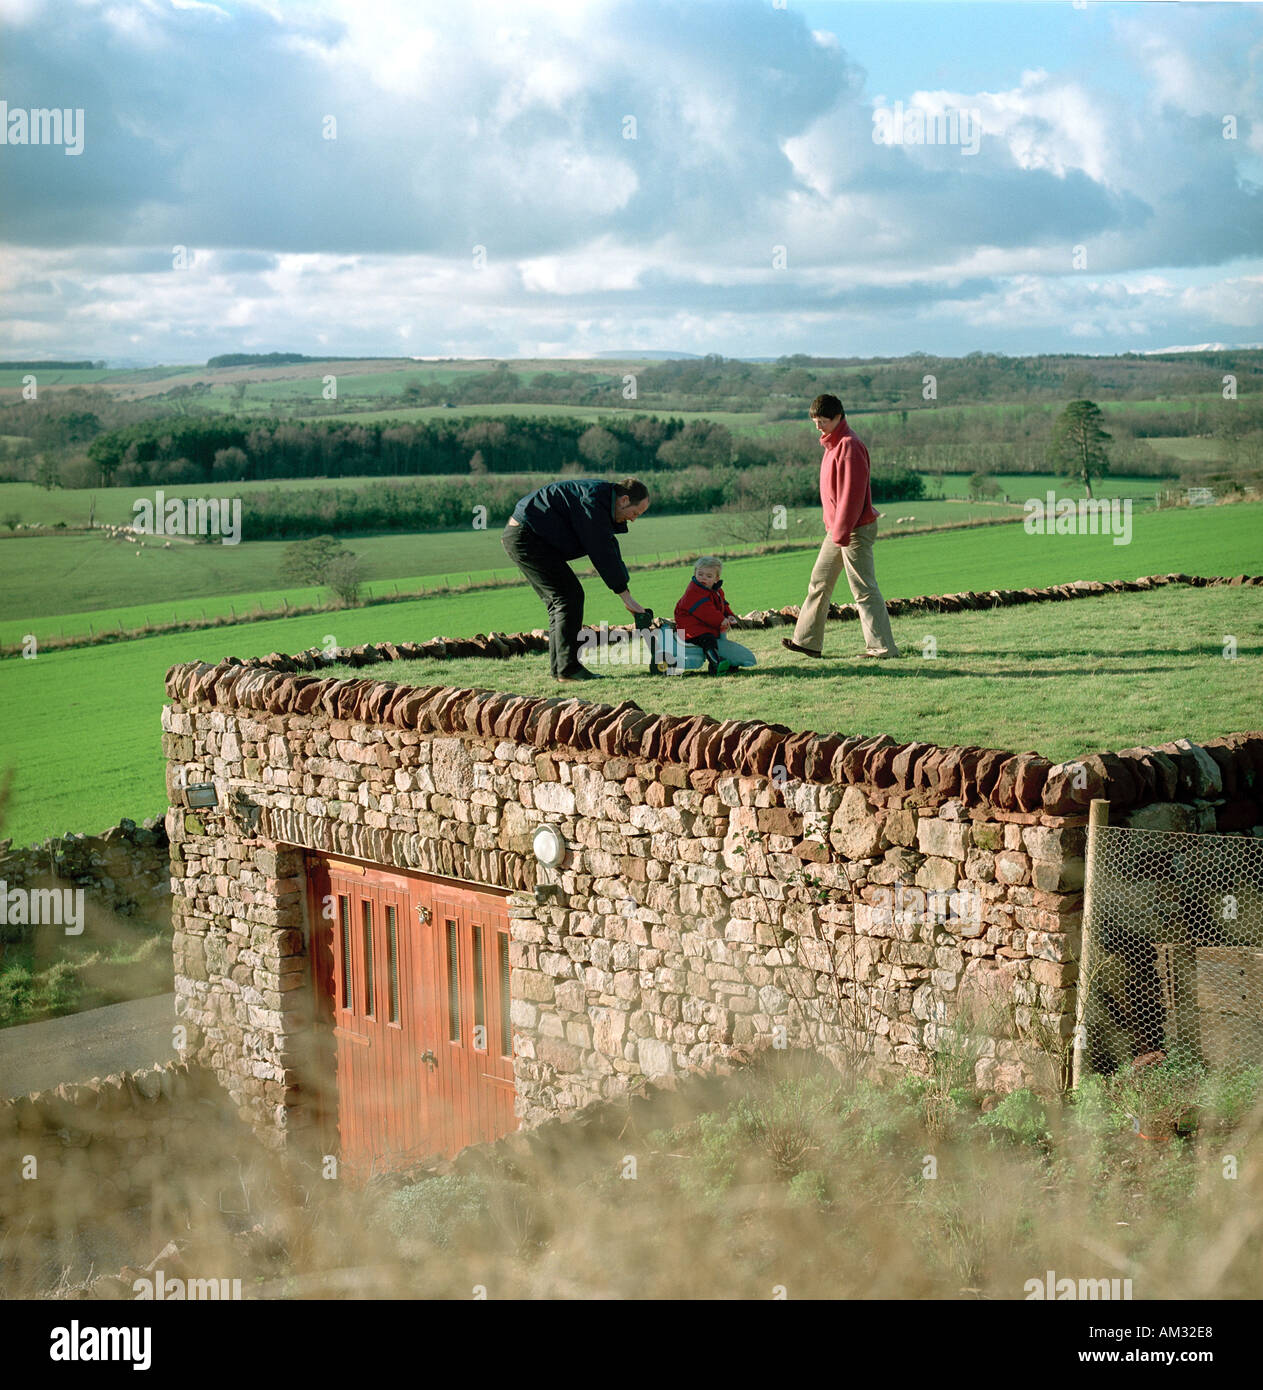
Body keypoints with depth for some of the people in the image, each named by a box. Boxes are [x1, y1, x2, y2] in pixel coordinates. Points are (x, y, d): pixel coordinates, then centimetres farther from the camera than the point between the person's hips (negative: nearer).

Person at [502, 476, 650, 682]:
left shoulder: (601, 500, 13)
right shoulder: (593, 503, -20)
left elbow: (610, 548, 18)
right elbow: (602, 553, -20)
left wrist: (624, 587, 11)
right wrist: (625, 596, -16)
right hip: (527, 537, -11)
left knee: (558, 600, 12)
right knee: (569, 595, -11)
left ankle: (559, 668, 12)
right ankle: (569, 668, -12)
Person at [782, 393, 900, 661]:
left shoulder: (849, 445, -17)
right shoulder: (832, 443, 14)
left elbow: (852, 492, -22)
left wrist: (841, 531, -22)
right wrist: (832, 526, 16)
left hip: (855, 529, -10)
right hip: (836, 529, 10)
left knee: (864, 589, -6)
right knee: (819, 582, 13)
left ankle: (883, 647, 0)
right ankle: (807, 641, 19)